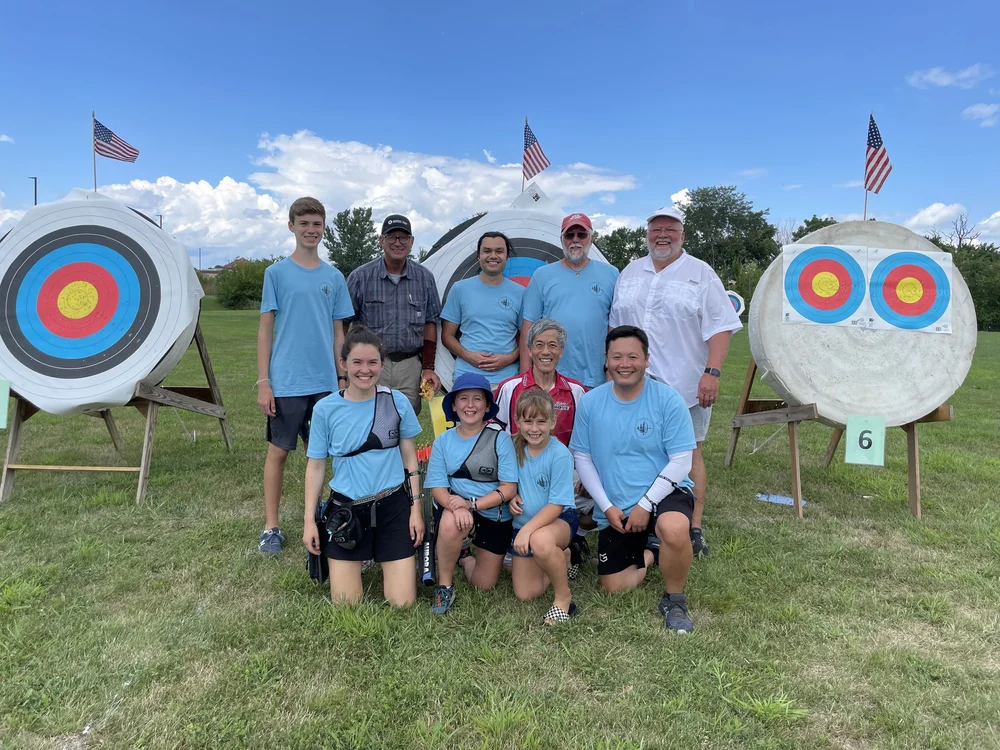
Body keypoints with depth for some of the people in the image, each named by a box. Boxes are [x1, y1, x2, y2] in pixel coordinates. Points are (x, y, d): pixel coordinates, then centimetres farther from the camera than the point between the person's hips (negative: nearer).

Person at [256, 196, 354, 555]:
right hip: (286, 382, -2)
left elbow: (338, 332, 11)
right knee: (278, 451, 5)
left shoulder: (334, 277, 8)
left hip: (325, 382, 3)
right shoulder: (276, 273, 0)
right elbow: (265, 329, -1)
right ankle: (271, 526, 17)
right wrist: (263, 381, -6)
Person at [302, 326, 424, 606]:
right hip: (347, 509, 0)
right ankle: (362, 558, 30)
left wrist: (415, 508, 0)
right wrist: (309, 519, 0)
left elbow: (409, 458, 2)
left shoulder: (397, 402, -5)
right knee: (345, 602, 0)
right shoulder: (325, 409, -6)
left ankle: (385, 559, 28)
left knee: (402, 602, -3)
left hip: (393, 506, 0)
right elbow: (316, 466, 2)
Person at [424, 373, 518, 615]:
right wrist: (456, 506, -32)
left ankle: (467, 559, 42)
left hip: (495, 515, 0)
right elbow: (438, 487, -10)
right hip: (456, 507, 0)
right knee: (451, 521, -37)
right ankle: (445, 584, -11)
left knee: (484, 584, 7)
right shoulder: (443, 440, -6)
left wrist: (472, 504, -28)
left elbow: (509, 488, -15)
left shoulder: (500, 439, -14)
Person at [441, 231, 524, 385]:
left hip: (507, 377, 0)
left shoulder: (520, 293, 6)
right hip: (466, 377, 0)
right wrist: (467, 355, -8)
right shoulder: (460, 289, 6)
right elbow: (447, 335, 8)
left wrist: (509, 358, -8)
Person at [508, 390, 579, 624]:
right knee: (525, 594, 3)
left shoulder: (560, 454, -21)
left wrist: (527, 529, -30)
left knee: (540, 540, -42)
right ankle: (558, 559, 31)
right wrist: (511, 496, -11)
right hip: (523, 524, 5)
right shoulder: (514, 447, -6)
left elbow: (557, 504, -21)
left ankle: (563, 595, -14)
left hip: (559, 519, -5)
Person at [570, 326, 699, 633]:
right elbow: (582, 458, 0)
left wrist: (645, 504, -18)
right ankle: (645, 556, 39)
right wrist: (607, 507, -8)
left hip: (664, 492, -3)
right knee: (614, 586, 4)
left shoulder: (667, 400, -12)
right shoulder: (590, 403, -4)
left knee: (674, 530, -37)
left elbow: (681, 461, -12)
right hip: (614, 508, 3)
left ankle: (674, 600, -7)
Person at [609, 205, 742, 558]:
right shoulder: (630, 272, 14)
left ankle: (693, 529, 13)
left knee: (688, 453, 3)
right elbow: (614, 324, 18)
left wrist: (712, 372, -16)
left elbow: (721, 327, -6)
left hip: (684, 385, -4)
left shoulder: (701, 273, 1)